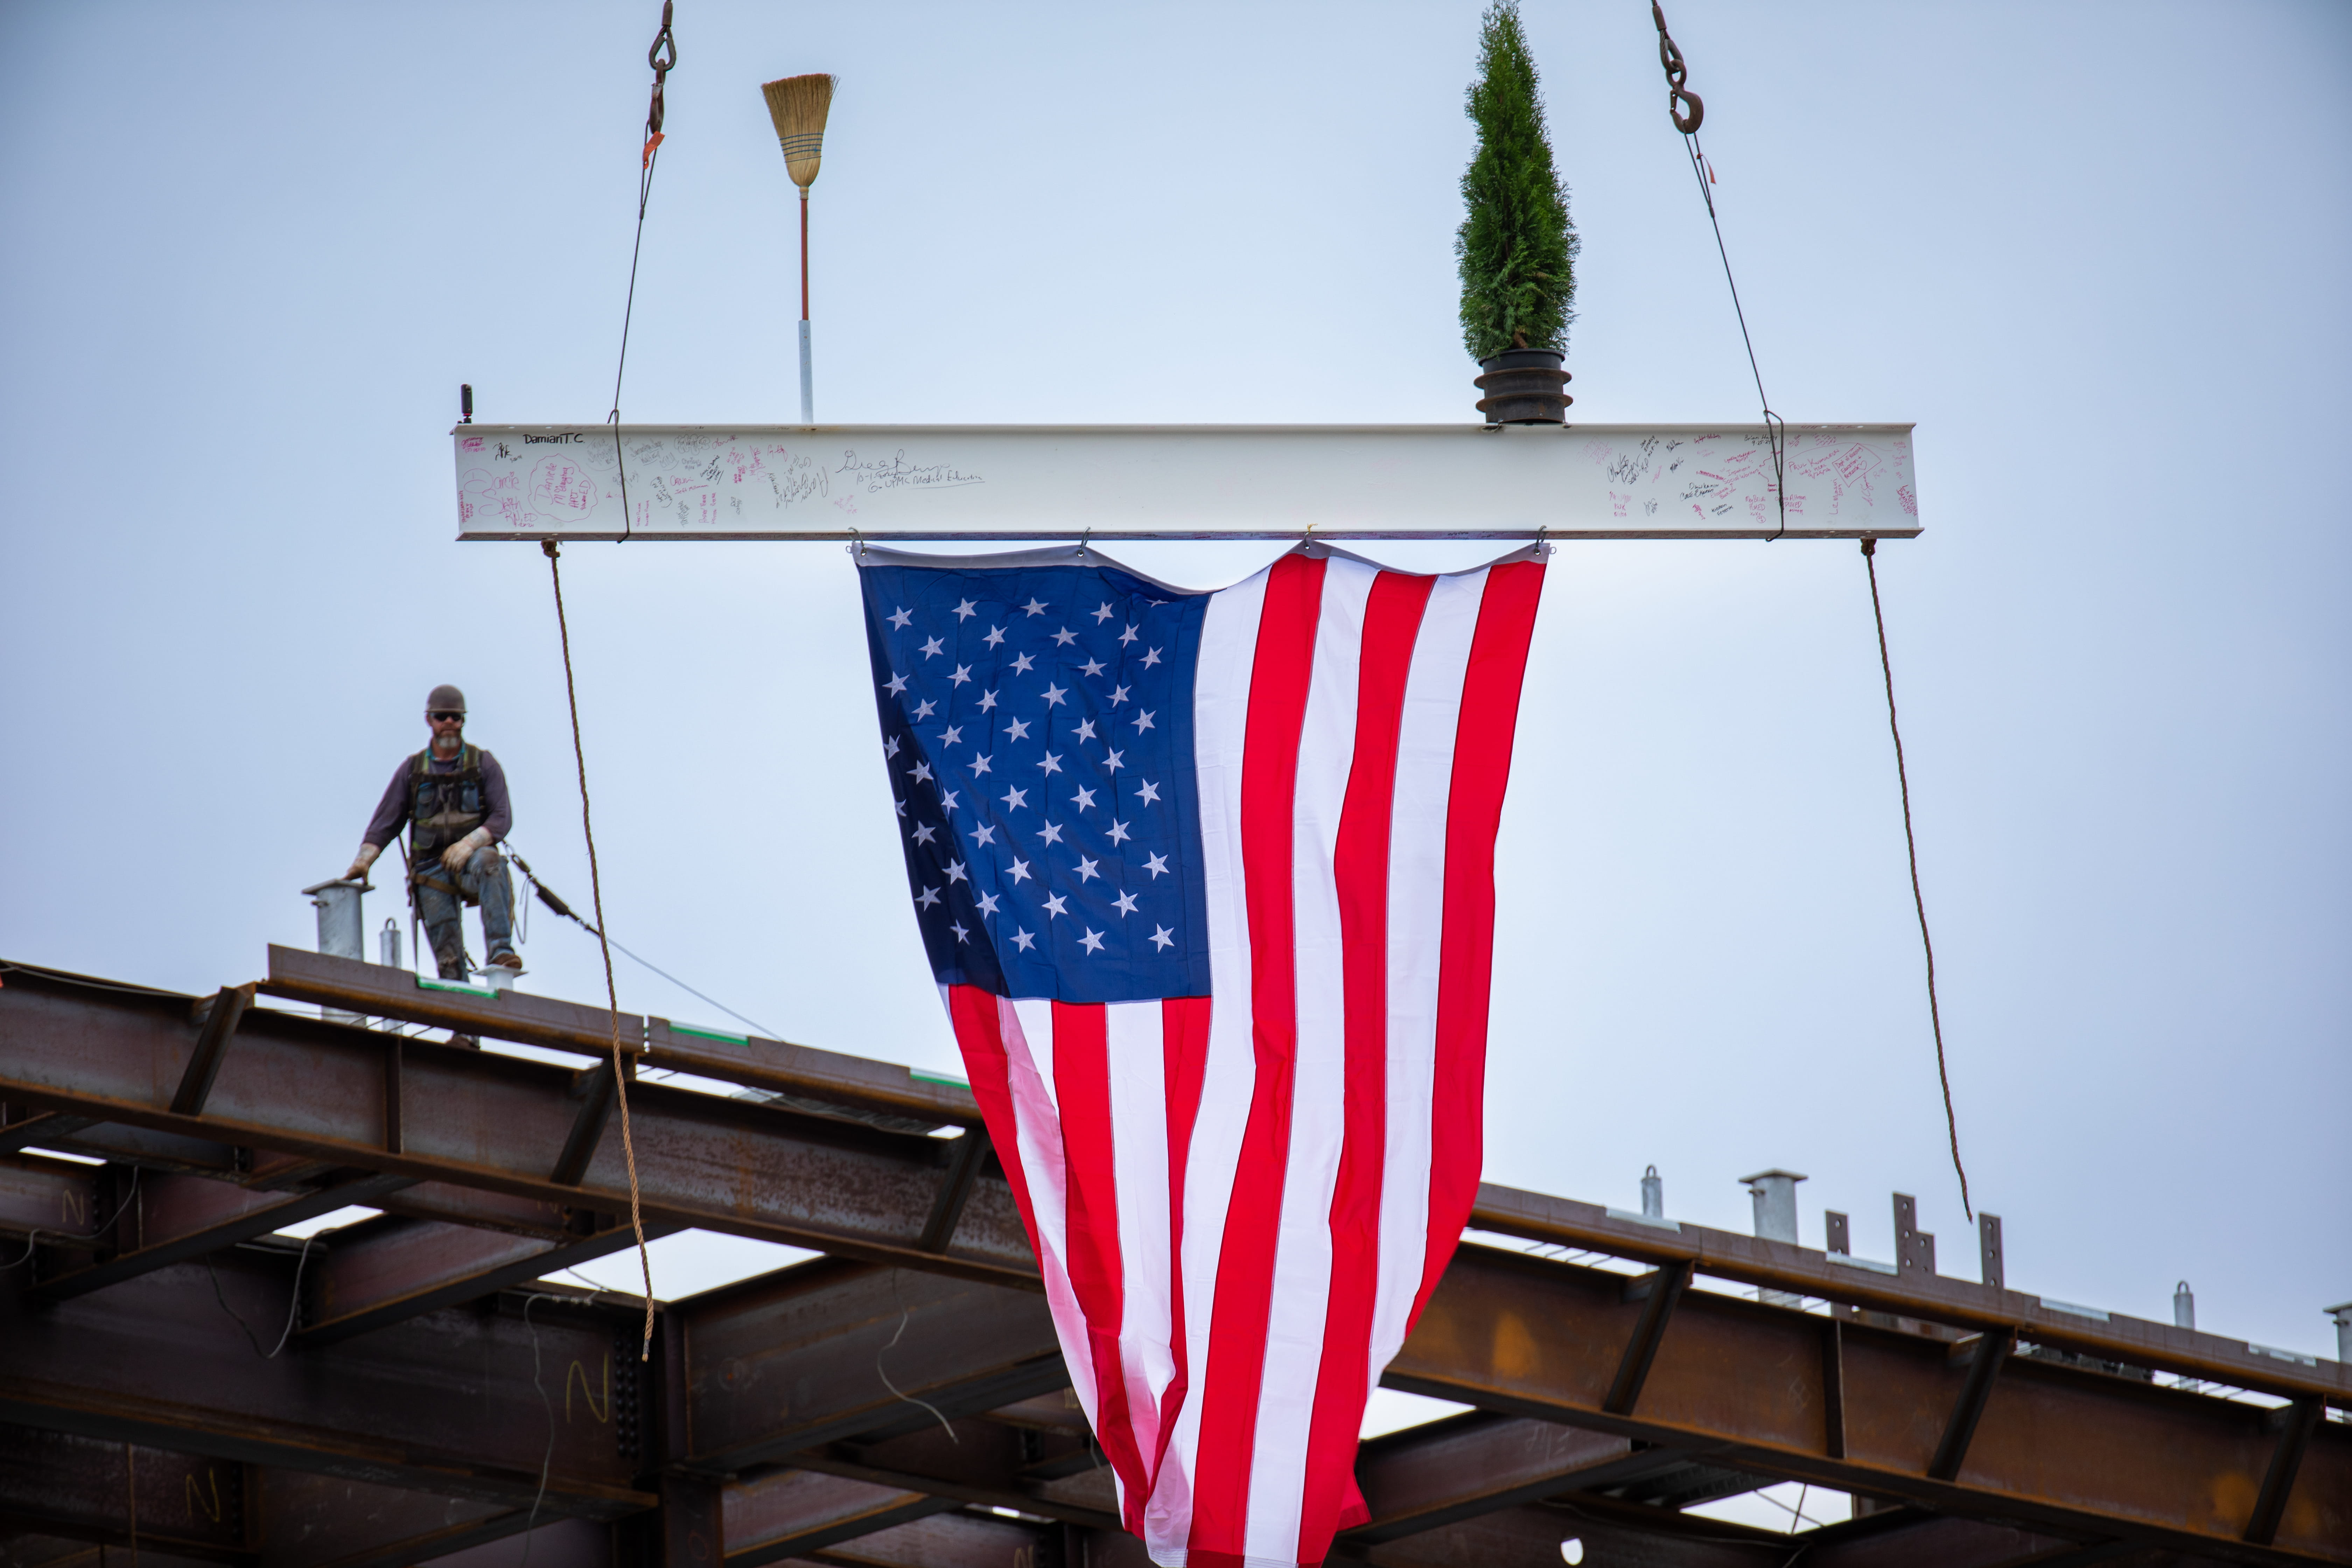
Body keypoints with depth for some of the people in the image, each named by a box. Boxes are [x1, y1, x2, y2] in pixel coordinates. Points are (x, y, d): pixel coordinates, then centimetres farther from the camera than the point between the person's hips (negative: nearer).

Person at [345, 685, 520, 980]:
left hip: (469, 864, -2)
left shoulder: (484, 765, 5)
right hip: (432, 872, 2)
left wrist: (470, 843, -22)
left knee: (488, 861, -38)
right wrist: (363, 861, -9)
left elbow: (502, 818, -4)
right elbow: (385, 822, 8)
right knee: (449, 962, -10)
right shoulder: (412, 770, 11)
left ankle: (500, 951, -47)